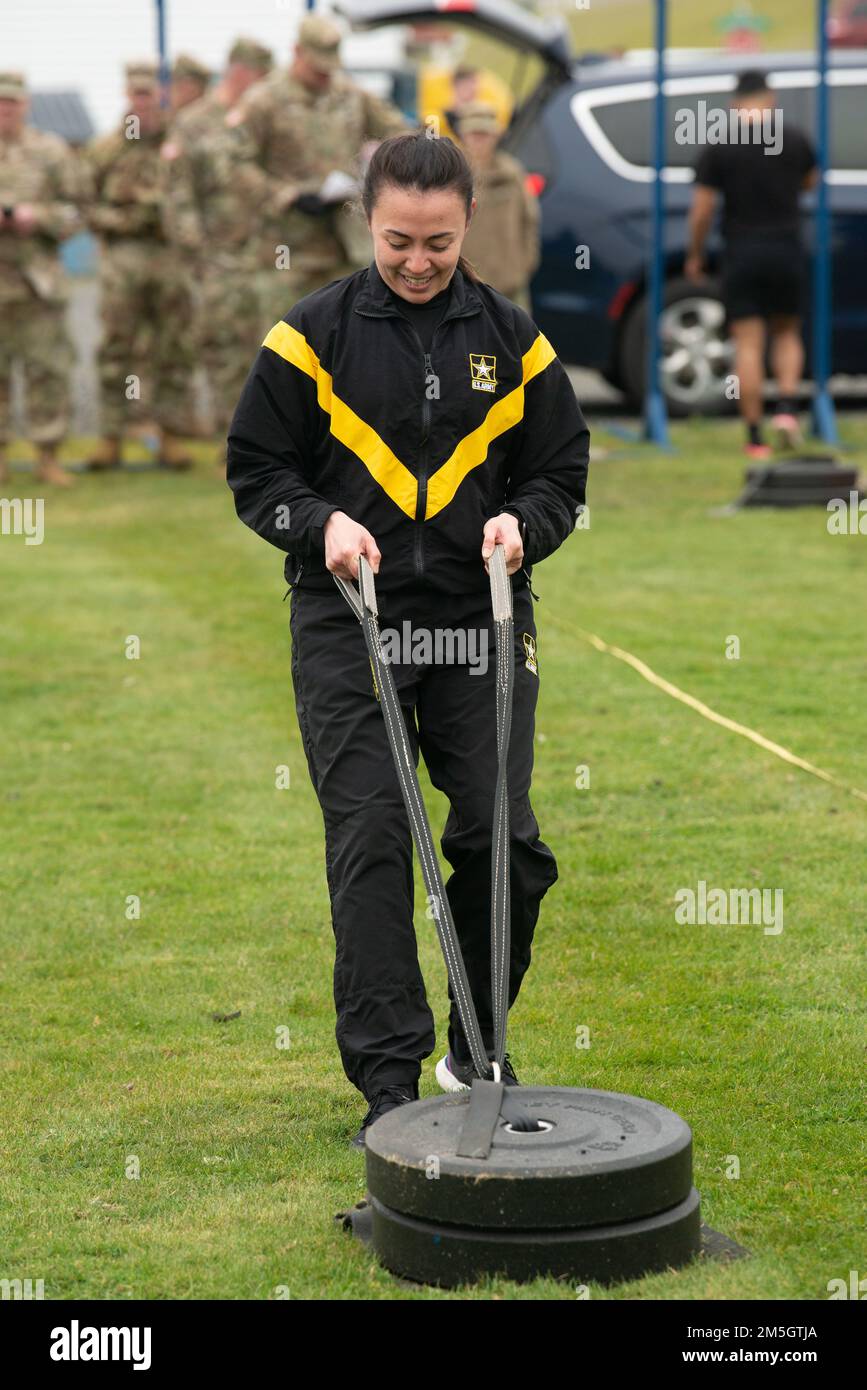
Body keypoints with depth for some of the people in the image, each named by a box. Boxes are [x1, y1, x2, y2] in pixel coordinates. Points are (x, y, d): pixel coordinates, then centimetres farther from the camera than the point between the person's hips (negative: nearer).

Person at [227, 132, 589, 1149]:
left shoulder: (511, 339, 8)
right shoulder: (313, 334, 1)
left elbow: (563, 473, 13)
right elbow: (254, 469, 5)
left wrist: (522, 523, -8)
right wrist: (320, 522, -13)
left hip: (481, 617, 2)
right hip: (348, 619, -2)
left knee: (505, 841, 0)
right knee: (369, 843, -6)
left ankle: (478, 1049, 21)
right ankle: (389, 1080, -2)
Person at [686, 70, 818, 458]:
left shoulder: (718, 147, -6)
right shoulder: (794, 138, -1)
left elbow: (702, 210, -6)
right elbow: (810, 181, 18)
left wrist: (695, 255, 7)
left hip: (741, 252, -2)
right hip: (786, 248, 2)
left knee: (748, 345, 1)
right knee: (787, 333, 18)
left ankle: (754, 438, -1)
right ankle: (787, 407, -5)